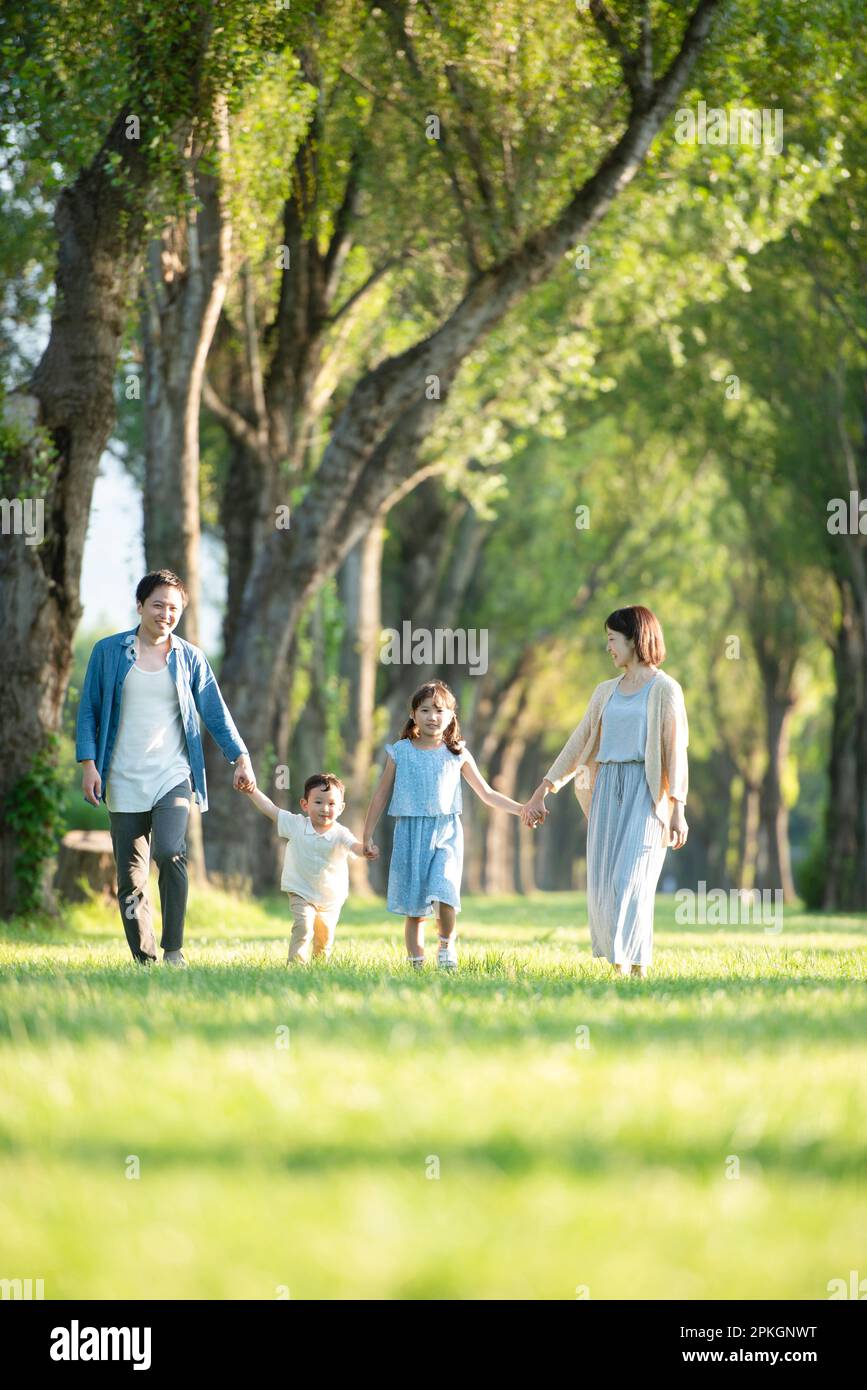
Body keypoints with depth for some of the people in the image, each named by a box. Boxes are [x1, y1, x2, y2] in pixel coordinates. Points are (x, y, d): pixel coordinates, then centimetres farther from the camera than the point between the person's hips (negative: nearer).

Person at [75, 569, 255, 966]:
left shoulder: (189, 657, 8)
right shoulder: (108, 652, 5)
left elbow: (215, 711, 11)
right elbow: (89, 710, 6)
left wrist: (240, 757, 3)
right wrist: (88, 763, -2)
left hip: (173, 775, -1)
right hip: (124, 781, 1)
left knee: (170, 852, -23)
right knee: (130, 876, 0)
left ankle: (174, 950, -15)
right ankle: (144, 961, 7)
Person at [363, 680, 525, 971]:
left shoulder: (457, 754, 5)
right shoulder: (400, 752, 4)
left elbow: (487, 794, 12)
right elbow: (381, 795, 11)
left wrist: (521, 810, 2)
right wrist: (368, 834, 10)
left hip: (445, 833, -1)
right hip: (410, 834, 1)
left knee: (443, 893, -21)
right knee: (414, 909, 1)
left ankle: (447, 946, 3)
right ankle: (416, 964, 10)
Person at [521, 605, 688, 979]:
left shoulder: (664, 690, -2)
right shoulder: (606, 692, 16)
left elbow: (676, 751, -7)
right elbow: (579, 744, 19)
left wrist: (677, 811, -13)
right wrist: (542, 791, 16)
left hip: (646, 792, -6)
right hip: (607, 789, 6)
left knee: (631, 879, -14)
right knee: (602, 884, 1)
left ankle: (632, 967, -17)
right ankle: (631, 964, 8)